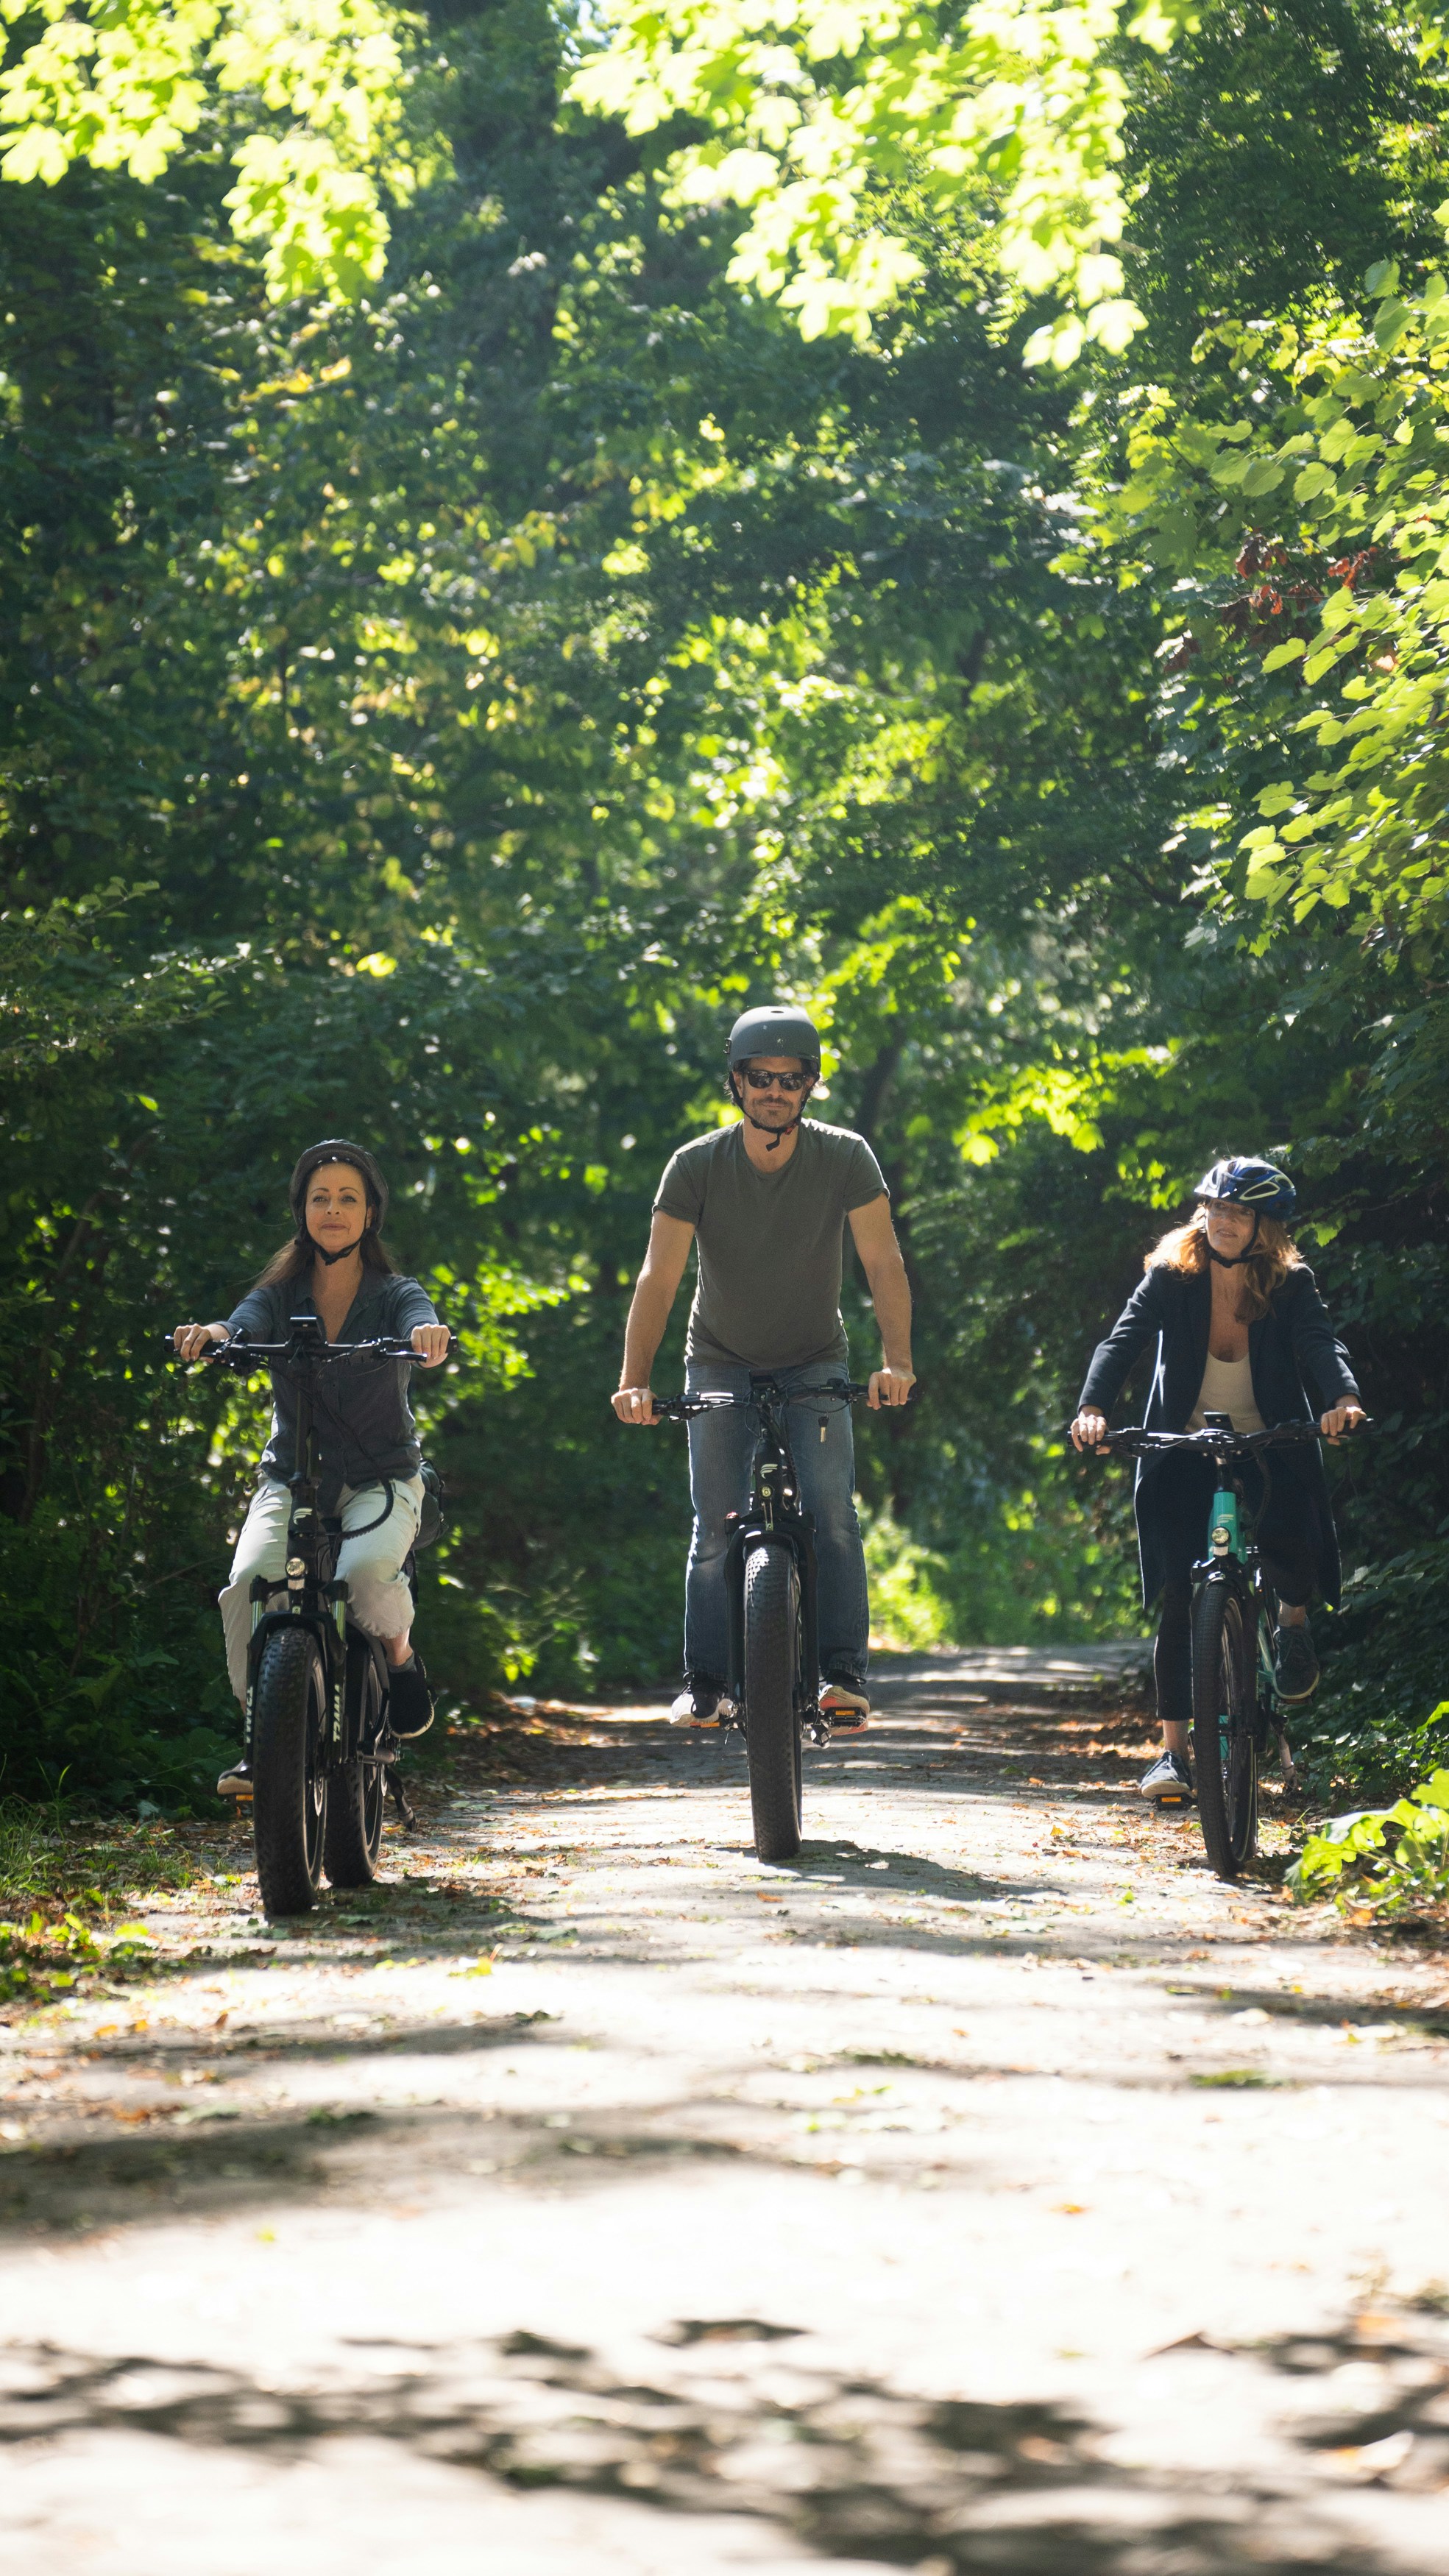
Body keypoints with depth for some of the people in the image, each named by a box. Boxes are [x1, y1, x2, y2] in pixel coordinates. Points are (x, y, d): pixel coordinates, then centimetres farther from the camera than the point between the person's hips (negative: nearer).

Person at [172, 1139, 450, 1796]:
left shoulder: (394, 1296, 3)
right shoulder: (281, 1294, 6)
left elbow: (422, 1324, -19)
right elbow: (245, 1327, -15)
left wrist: (429, 1335, -45)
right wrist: (210, 1335, -40)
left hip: (381, 1478, -1)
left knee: (367, 1572, -33)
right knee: (249, 1583, -27)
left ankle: (399, 1655, 0)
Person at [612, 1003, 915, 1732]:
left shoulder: (845, 1158, -15)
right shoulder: (697, 1166, -15)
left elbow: (883, 1263, -19)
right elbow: (659, 1277, -20)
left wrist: (897, 1361, -34)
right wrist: (634, 1380, -32)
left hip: (815, 1366, 0)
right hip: (722, 1367, 1)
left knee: (832, 1513, -18)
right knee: (716, 1530, -4)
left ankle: (843, 1674, -19)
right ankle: (703, 1684, 5)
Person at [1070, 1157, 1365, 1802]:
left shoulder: (1290, 1284, -9)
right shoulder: (1171, 1276, -10)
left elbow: (1321, 1344, -25)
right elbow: (1123, 1340, -22)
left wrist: (1344, 1399, -47)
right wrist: (1092, 1408, -41)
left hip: (1269, 1449, 0)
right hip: (1185, 1452, 0)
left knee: (1288, 1542, -27)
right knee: (1179, 1597, -9)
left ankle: (1293, 1617, 10)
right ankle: (1173, 1749, -3)